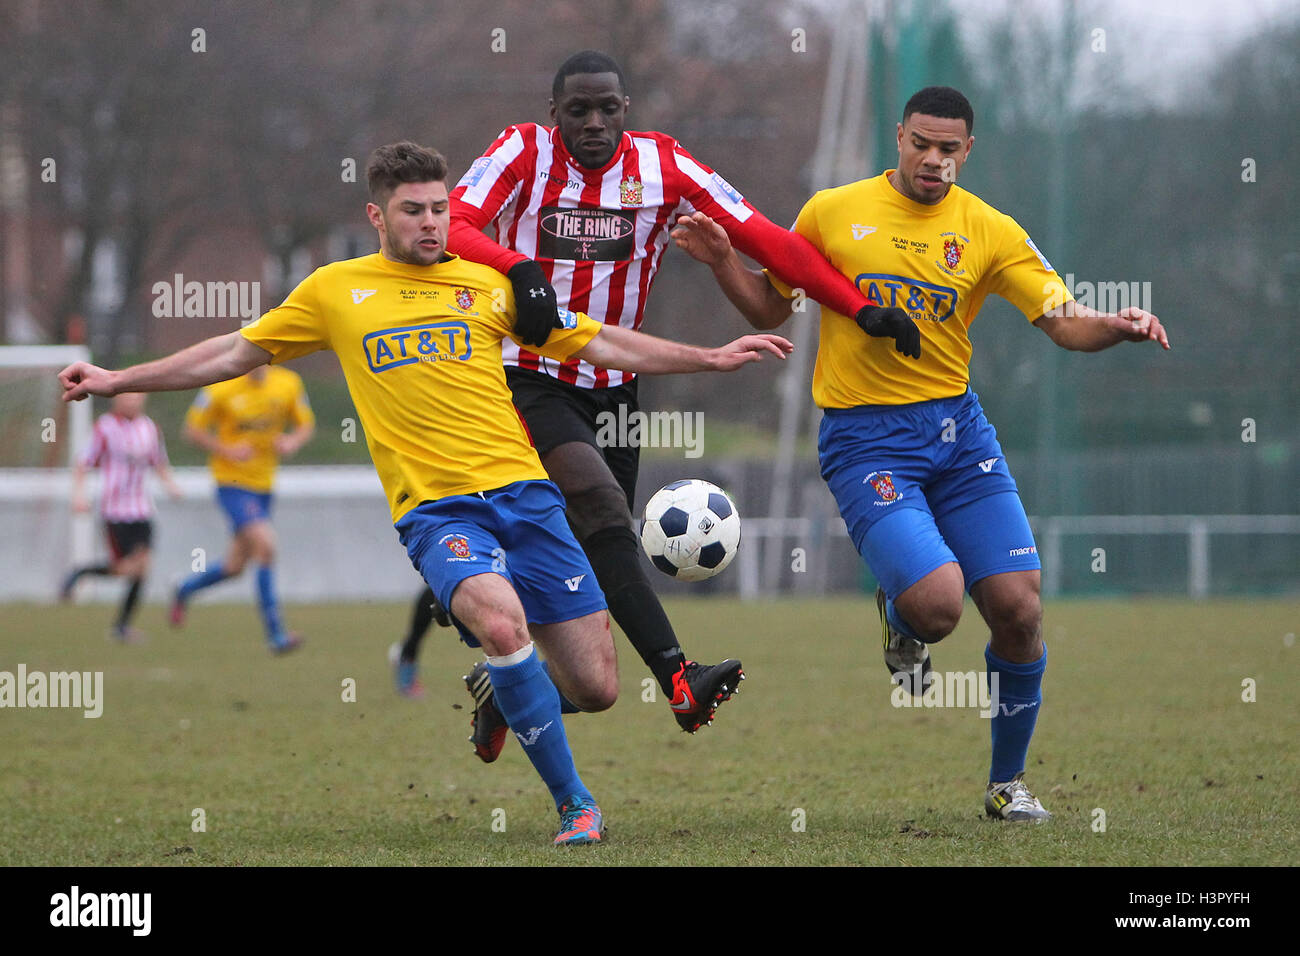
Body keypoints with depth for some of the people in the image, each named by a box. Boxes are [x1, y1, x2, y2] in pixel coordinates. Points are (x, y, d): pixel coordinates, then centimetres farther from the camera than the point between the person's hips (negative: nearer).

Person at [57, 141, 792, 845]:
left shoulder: (488, 282, 12)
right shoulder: (335, 290, 11)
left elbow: (598, 343, 17)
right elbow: (236, 353, 20)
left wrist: (710, 358, 11)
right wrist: (118, 381, 17)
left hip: (522, 492, 2)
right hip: (433, 509, -2)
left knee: (596, 688, -4)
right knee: (501, 623, -34)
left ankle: (508, 690, 33)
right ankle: (575, 804, -19)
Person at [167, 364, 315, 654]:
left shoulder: (288, 384, -2)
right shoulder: (223, 388, -13)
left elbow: (306, 425, 9)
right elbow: (193, 429, -5)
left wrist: (293, 442, -14)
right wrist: (228, 450, -19)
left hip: (264, 484, 6)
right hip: (232, 480, -6)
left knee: (235, 565, 12)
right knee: (265, 545, -22)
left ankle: (184, 590, 41)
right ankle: (275, 633, -18)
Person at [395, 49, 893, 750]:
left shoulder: (662, 166, 0)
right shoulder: (524, 152, -8)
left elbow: (765, 239, -3)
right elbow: (451, 225, -22)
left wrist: (862, 308, -9)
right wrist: (520, 266, -41)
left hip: (614, 387, 5)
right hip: (531, 380, -5)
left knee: (585, 558, 4)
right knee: (601, 508, -26)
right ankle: (679, 680, -37)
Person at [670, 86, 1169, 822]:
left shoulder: (990, 231, 4)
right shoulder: (833, 212, 3)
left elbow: (1063, 321, 0)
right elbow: (770, 309, 13)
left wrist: (1115, 327, -21)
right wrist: (723, 263, -4)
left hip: (957, 428, 3)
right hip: (865, 437, -3)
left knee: (1018, 607, -4)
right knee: (937, 603, -23)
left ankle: (1008, 782, 18)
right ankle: (899, 622, 18)